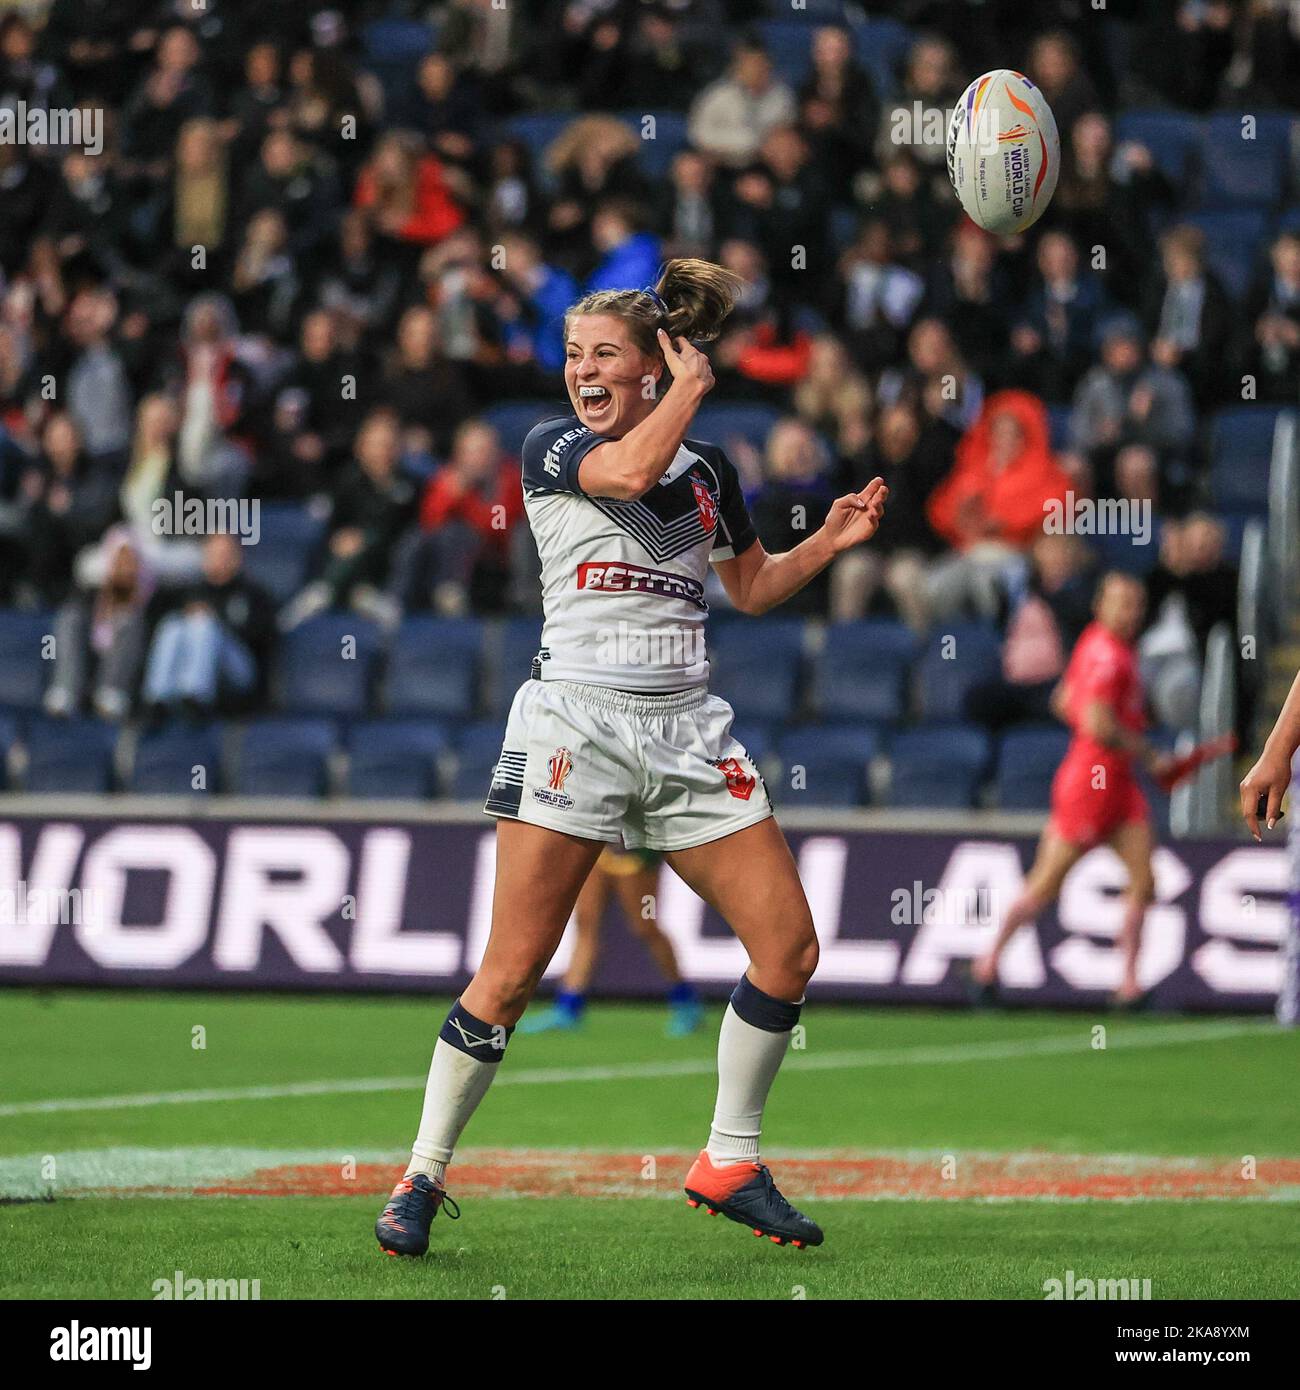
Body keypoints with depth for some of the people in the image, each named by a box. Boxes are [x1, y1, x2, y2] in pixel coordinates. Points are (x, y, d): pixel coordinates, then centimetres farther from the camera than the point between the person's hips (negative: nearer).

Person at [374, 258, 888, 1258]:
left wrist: (829, 542, 9)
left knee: (790, 948, -1)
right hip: (575, 719, -4)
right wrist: (693, 382, -5)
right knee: (512, 974, -9)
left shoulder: (708, 467, 13)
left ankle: (730, 1162, 15)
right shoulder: (551, 446, 1)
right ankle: (423, 1176, 3)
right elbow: (631, 469, -20)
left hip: (688, 728, 5)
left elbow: (753, 586, 26)